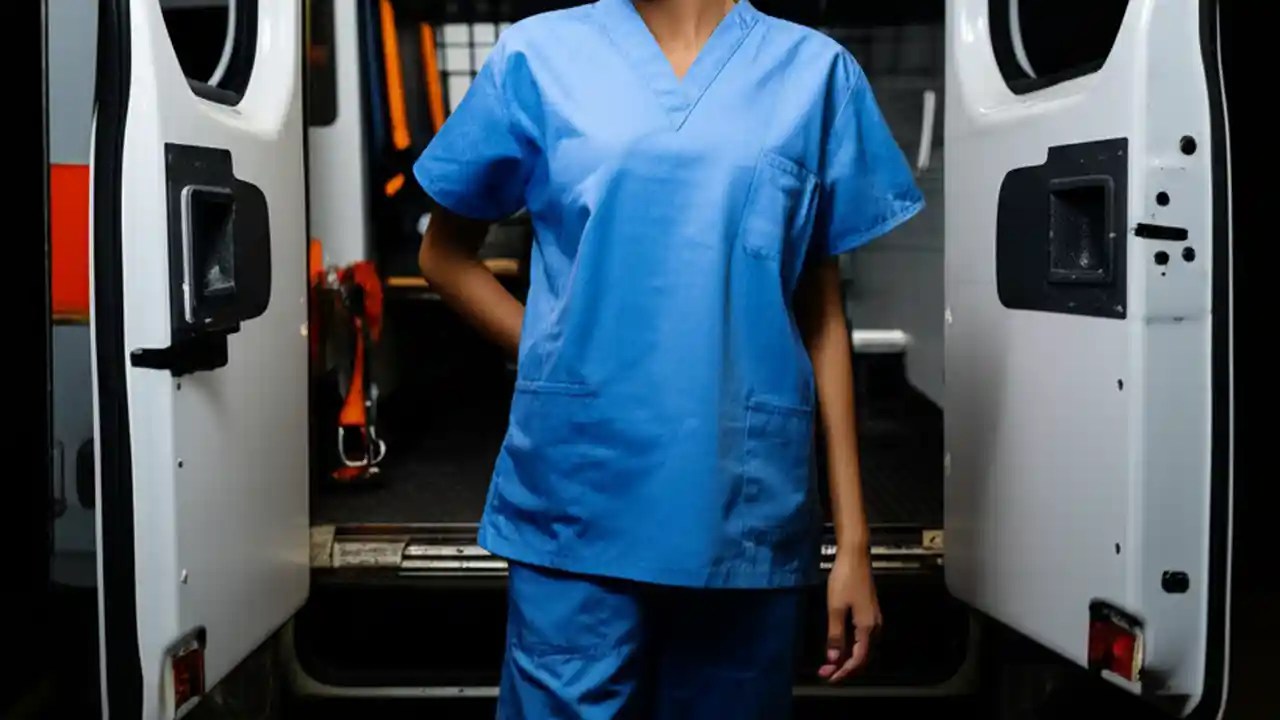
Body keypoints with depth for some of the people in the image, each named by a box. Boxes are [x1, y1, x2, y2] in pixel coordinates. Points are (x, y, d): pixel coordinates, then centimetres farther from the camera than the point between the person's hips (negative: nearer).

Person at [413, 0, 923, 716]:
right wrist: (556, 357, 1)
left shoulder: (814, 69, 6)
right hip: (578, 510, -1)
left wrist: (853, 536, 4)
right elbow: (445, 253, 15)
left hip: (748, 515, 1)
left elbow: (823, 315, 6)